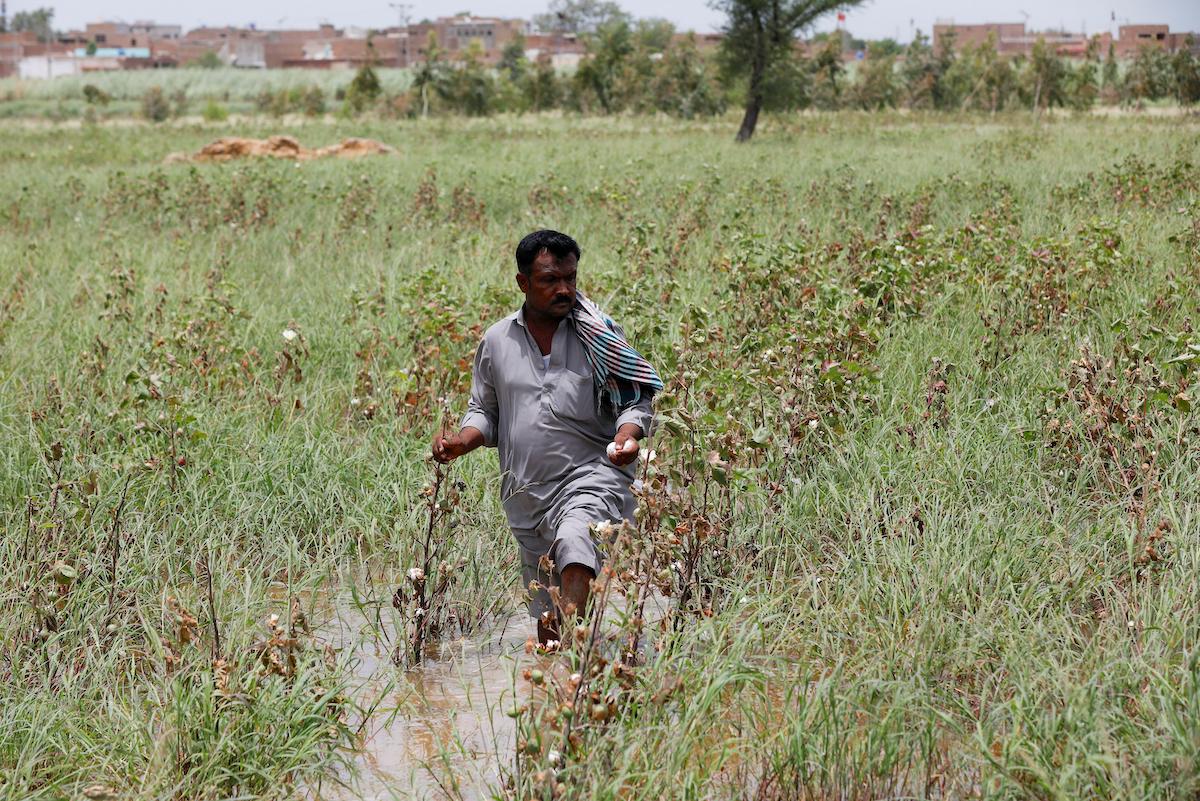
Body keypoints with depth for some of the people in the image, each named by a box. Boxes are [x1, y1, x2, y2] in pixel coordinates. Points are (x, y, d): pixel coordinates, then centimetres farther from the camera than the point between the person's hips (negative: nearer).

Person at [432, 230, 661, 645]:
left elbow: (635, 399, 5)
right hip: (527, 494, 4)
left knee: (575, 540, -35)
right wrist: (463, 440, -2)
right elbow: (485, 410, 19)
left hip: (591, 475, -4)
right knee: (545, 617, 9)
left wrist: (628, 435, -17)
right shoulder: (497, 341, 9)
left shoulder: (598, 335, 1)